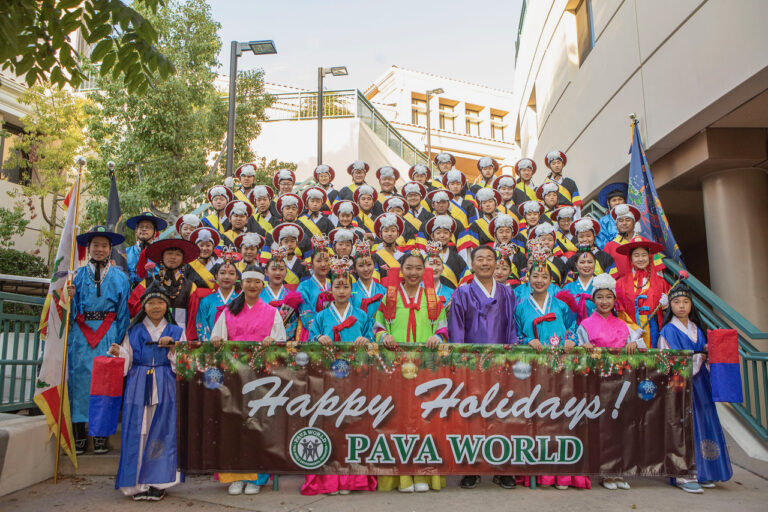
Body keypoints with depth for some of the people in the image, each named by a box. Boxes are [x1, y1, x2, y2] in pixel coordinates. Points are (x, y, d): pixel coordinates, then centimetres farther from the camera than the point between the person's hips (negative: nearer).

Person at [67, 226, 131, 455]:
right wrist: (70, 297, -14)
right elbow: (72, 310, 8)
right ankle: (80, 436, 7)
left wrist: (119, 341, -2)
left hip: (108, 334, -1)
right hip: (80, 334, 1)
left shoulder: (119, 277, 9)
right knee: (79, 378, -2)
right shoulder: (78, 275, 10)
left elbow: (124, 311, 5)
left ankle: (101, 436, 5)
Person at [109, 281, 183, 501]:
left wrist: (172, 347, -12)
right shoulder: (133, 331, 11)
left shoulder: (176, 332, 9)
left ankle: (157, 482, 6)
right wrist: (118, 353, -11)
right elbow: (126, 362, 9)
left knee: (161, 431, -3)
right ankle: (138, 483, 7)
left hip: (164, 388, -1)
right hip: (138, 386, 1)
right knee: (137, 431, -2)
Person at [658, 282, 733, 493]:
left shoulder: (696, 329, 14)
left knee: (702, 424, 6)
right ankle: (682, 475, -2)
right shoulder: (668, 331, -5)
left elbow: (704, 353, 16)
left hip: (699, 385, 7)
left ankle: (700, 472, 16)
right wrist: (700, 356, -7)